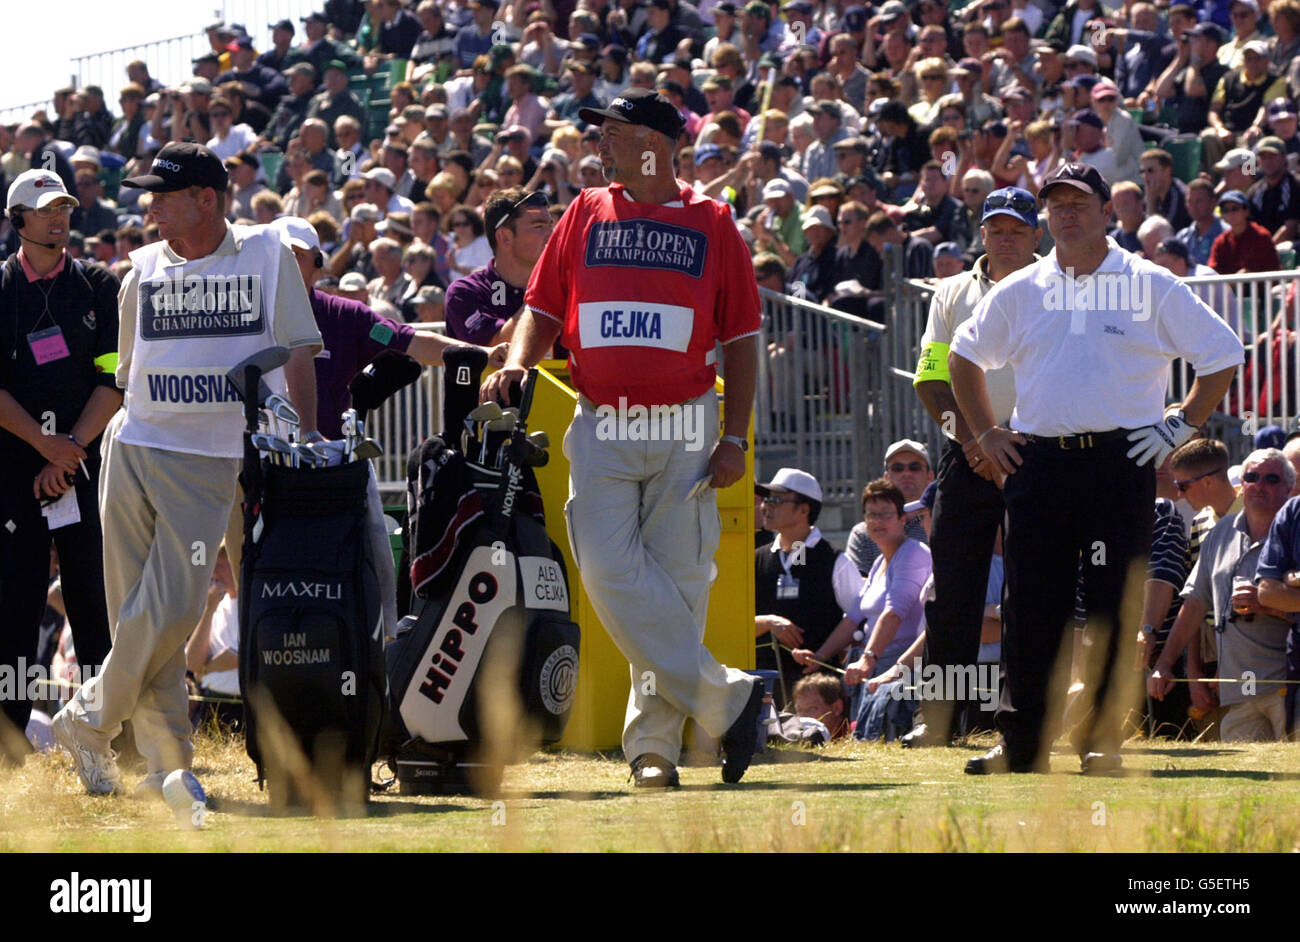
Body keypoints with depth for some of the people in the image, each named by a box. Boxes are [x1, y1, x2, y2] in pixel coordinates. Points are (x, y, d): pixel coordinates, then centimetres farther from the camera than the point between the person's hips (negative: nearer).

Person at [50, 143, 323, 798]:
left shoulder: (265, 255, 3)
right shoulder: (145, 270, 11)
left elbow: (298, 351, 2)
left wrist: (307, 435, -8)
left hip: (207, 461, -3)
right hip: (132, 448, 3)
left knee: (172, 608, -12)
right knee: (137, 610, -1)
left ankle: (89, 720, 5)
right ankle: (166, 759, 5)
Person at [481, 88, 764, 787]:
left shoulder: (712, 224, 5)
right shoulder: (588, 213, 12)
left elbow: (741, 339, 5)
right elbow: (543, 307, 13)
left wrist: (735, 439, -3)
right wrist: (518, 363, -8)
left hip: (685, 432, -2)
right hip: (601, 431, 2)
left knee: (676, 582, -3)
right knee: (611, 572, -13)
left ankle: (652, 742, 5)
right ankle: (725, 699, -6)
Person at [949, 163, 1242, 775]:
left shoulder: (1151, 287, 3)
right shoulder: (1020, 291, 12)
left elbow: (1222, 354, 6)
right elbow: (963, 355, 25)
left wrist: (1183, 424, -1)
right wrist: (985, 433, 17)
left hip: (1120, 463, -3)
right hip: (1036, 464, 3)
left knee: (1112, 608, -5)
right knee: (1030, 608, 0)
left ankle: (1101, 739, 2)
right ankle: (1021, 742, 5)